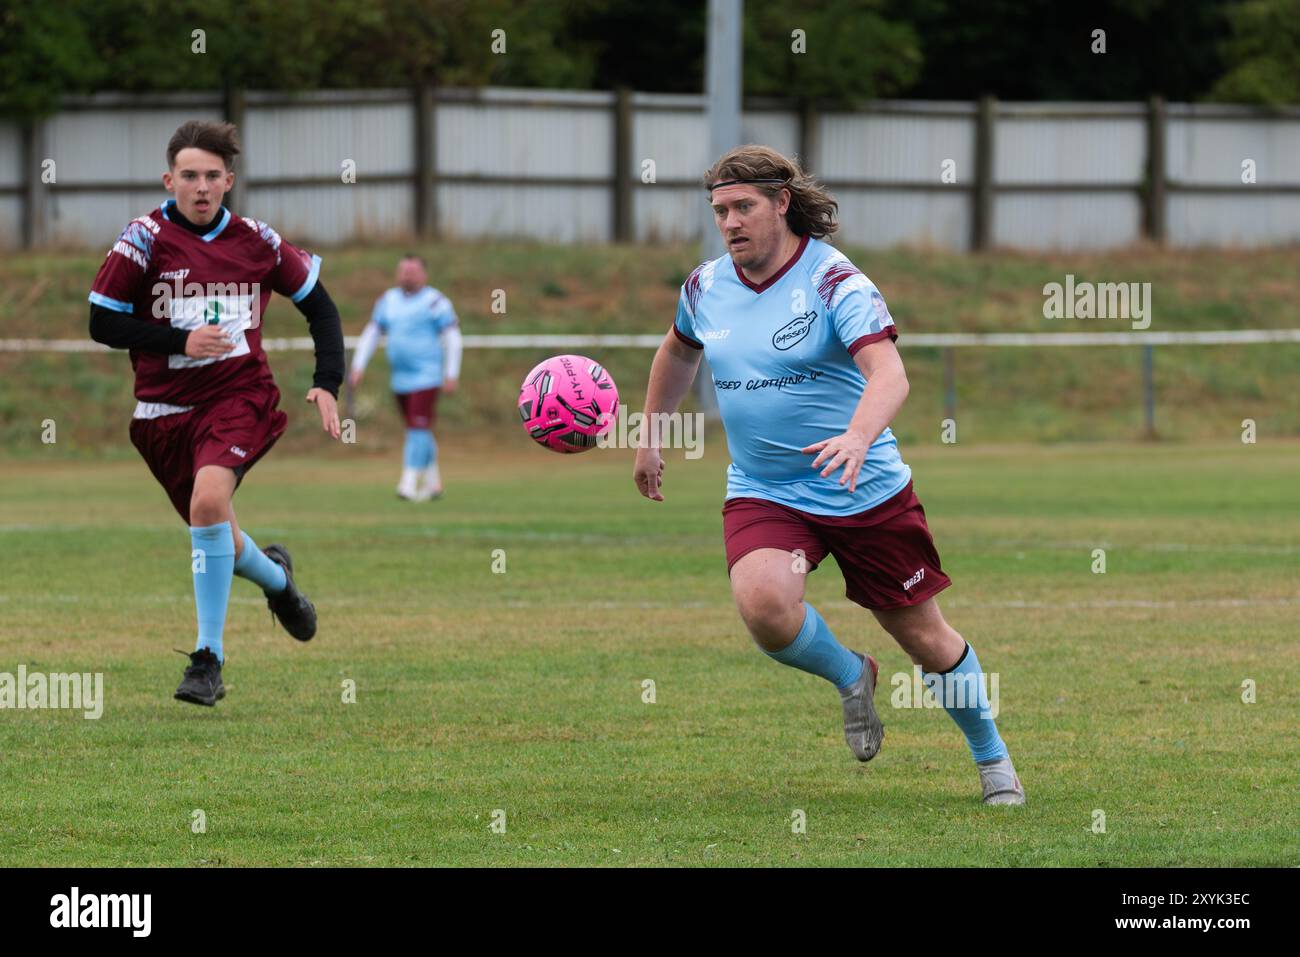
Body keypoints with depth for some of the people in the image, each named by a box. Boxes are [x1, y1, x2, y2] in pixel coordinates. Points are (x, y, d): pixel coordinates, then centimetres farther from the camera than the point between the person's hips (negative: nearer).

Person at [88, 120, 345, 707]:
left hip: (241, 396, -1)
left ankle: (209, 659, -21)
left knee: (209, 500, -28)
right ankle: (275, 576, 48)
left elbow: (319, 306, 13)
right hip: (164, 410, 1)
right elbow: (102, 323, -5)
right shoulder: (147, 238, -6)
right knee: (215, 536, 9)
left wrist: (327, 383, 2)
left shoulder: (254, 241, 0)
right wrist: (180, 340, -17)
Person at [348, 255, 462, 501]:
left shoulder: (434, 302, -8)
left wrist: (452, 374, -15)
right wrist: (358, 367, 4)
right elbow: (371, 334, 13)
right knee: (420, 431, 15)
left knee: (418, 428, -13)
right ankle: (433, 483, 26)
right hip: (400, 379, 7)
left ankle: (409, 485, -18)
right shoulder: (389, 300, 11)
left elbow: (453, 338, -10)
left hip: (426, 377, -7)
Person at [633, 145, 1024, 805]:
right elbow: (679, 351, 26)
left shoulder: (833, 281, -16)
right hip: (762, 496, 3)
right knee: (763, 603, -28)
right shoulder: (706, 287, 2)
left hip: (868, 494, -3)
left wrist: (859, 436, -49)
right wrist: (651, 433, 29)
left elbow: (889, 372, -31)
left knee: (924, 637, 7)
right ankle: (850, 677, 4)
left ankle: (992, 757, 33)